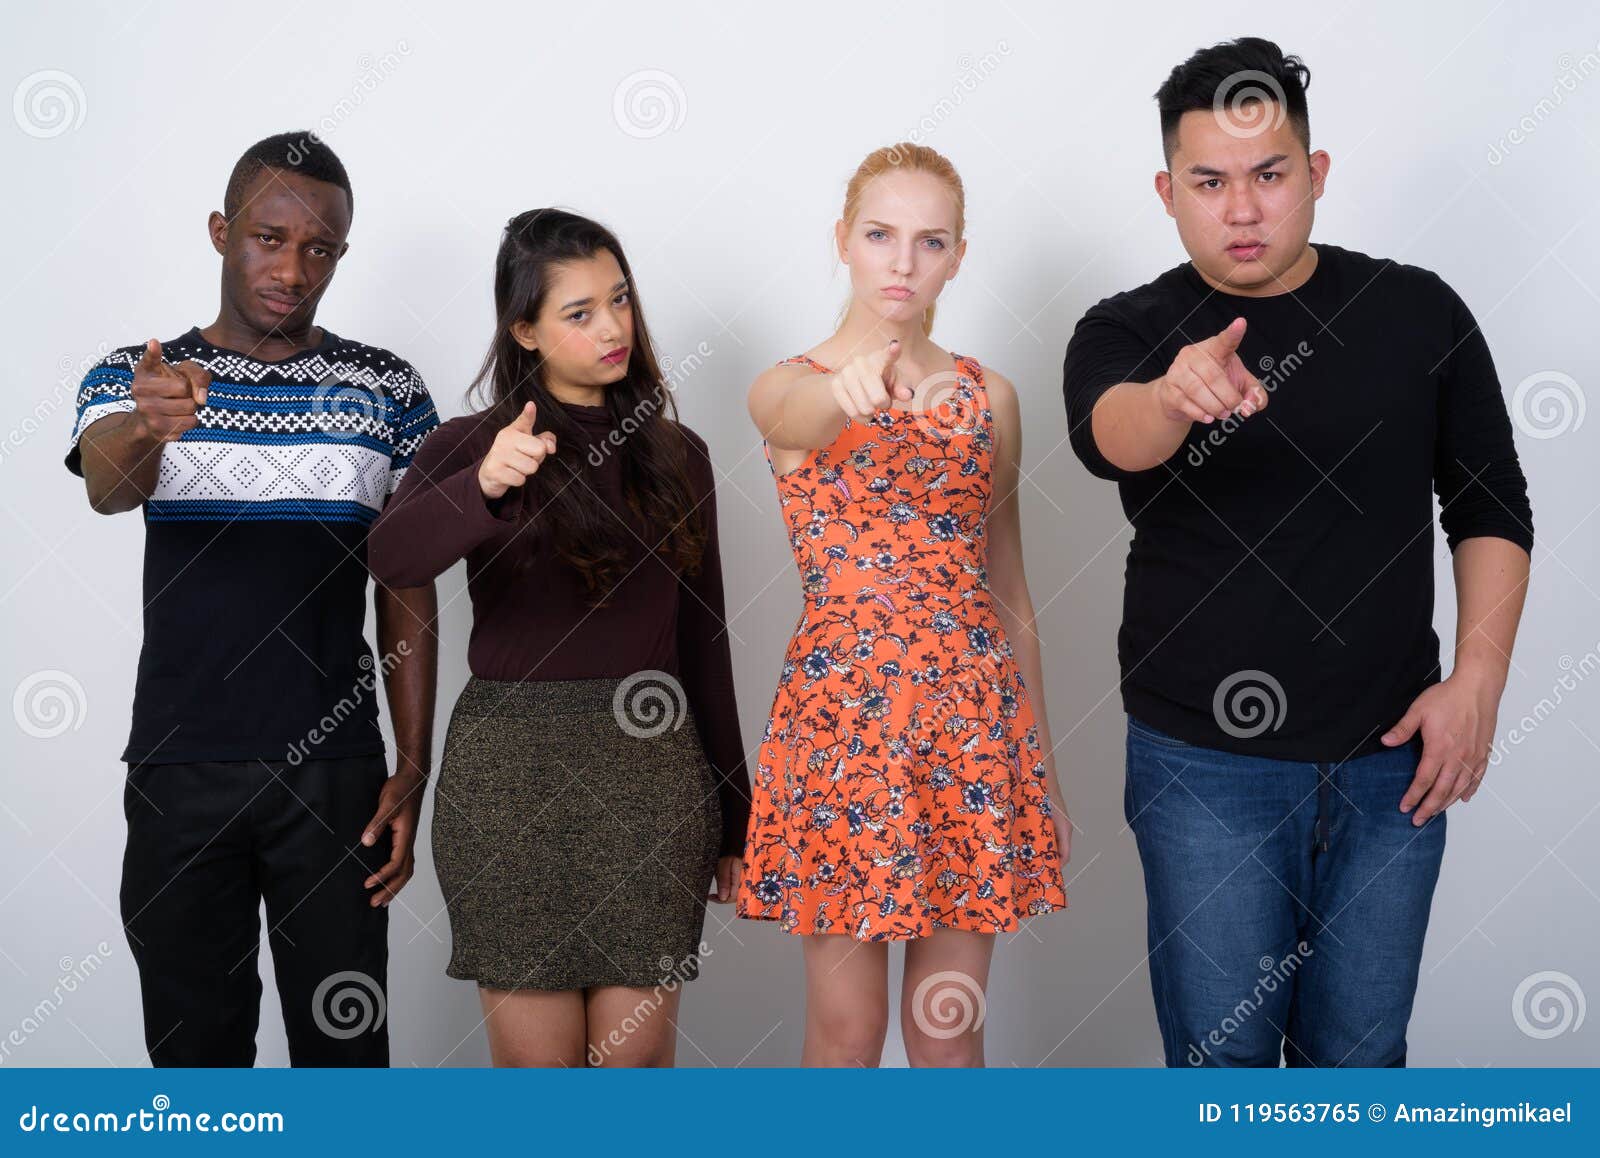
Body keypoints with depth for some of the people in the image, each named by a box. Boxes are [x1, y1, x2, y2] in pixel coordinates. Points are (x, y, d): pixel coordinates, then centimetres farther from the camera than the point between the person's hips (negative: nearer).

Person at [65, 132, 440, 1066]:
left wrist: (413, 769, -3)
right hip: (179, 772, 1)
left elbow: (408, 594, 3)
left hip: (335, 772, 0)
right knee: (195, 1046, 11)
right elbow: (105, 488, -20)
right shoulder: (132, 380, 2)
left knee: (346, 1042, 6)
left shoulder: (389, 392, 2)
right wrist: (146, 428, -43)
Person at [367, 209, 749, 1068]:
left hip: (650, 770, 2)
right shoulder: (469, 445, 0)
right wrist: (484, 484, -41)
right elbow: (393, 558, -21)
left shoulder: (676, 454, 10)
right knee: (537, 1057, 3)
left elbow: (702, 638, 13)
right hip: (510, 771, -2)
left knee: (636, 1052, 3)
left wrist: (730, 811, 13)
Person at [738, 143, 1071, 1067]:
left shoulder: (989, 396, 8)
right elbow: (799, 414, -28)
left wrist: (1043, 759, 12)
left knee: (951, 1029, 10)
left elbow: (1009, 584, 12)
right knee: (847, 1028, 6)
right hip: (840, 720, -3)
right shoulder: (789, 389, -1)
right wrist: (846, 392, -52)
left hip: (976, 719, 3)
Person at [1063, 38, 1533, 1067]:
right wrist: (1174, 394, -49)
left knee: (1359, 1052, 12)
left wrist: (1477, 681, -5)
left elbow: (1490, 509, 7)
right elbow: (1109, 435, -27)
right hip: (1205, 765, -1)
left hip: (1390, 758, 2)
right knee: (1220, 1055, 6)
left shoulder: (1418, 313, 1)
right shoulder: (1128, 332, -3)